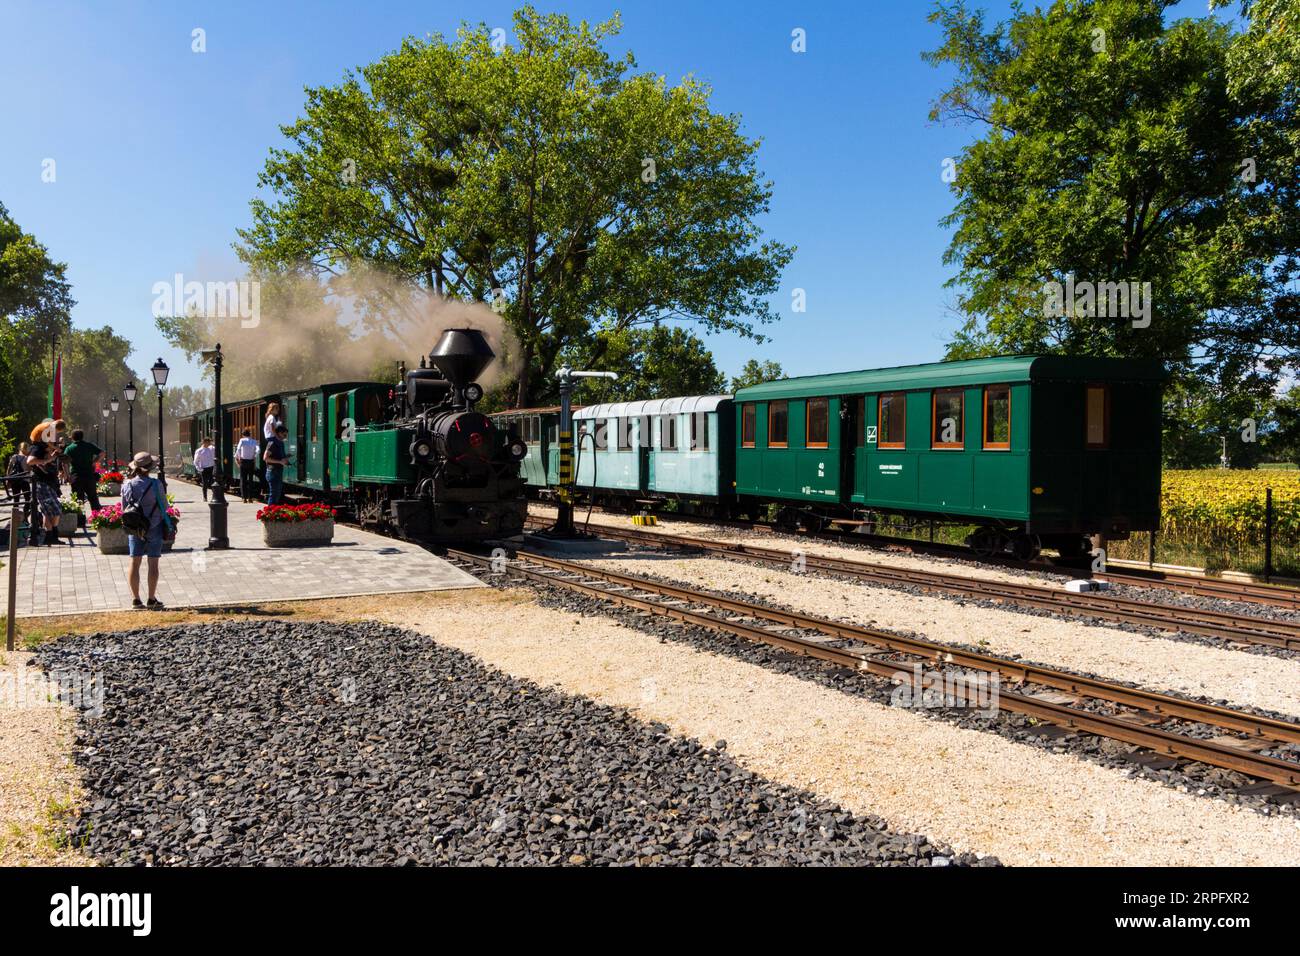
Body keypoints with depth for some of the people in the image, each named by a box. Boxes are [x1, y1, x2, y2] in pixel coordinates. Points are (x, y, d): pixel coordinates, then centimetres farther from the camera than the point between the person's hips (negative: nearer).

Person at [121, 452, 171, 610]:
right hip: (154, 527, -3)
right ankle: (152, 599, 8)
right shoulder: (156, 484, -15)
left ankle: (135, 599, 11)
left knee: (135, 563, 9)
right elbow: (165, 506, -7)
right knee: (153, 563, 4)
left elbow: (124, 508, 3)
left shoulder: (128, 485, -5)